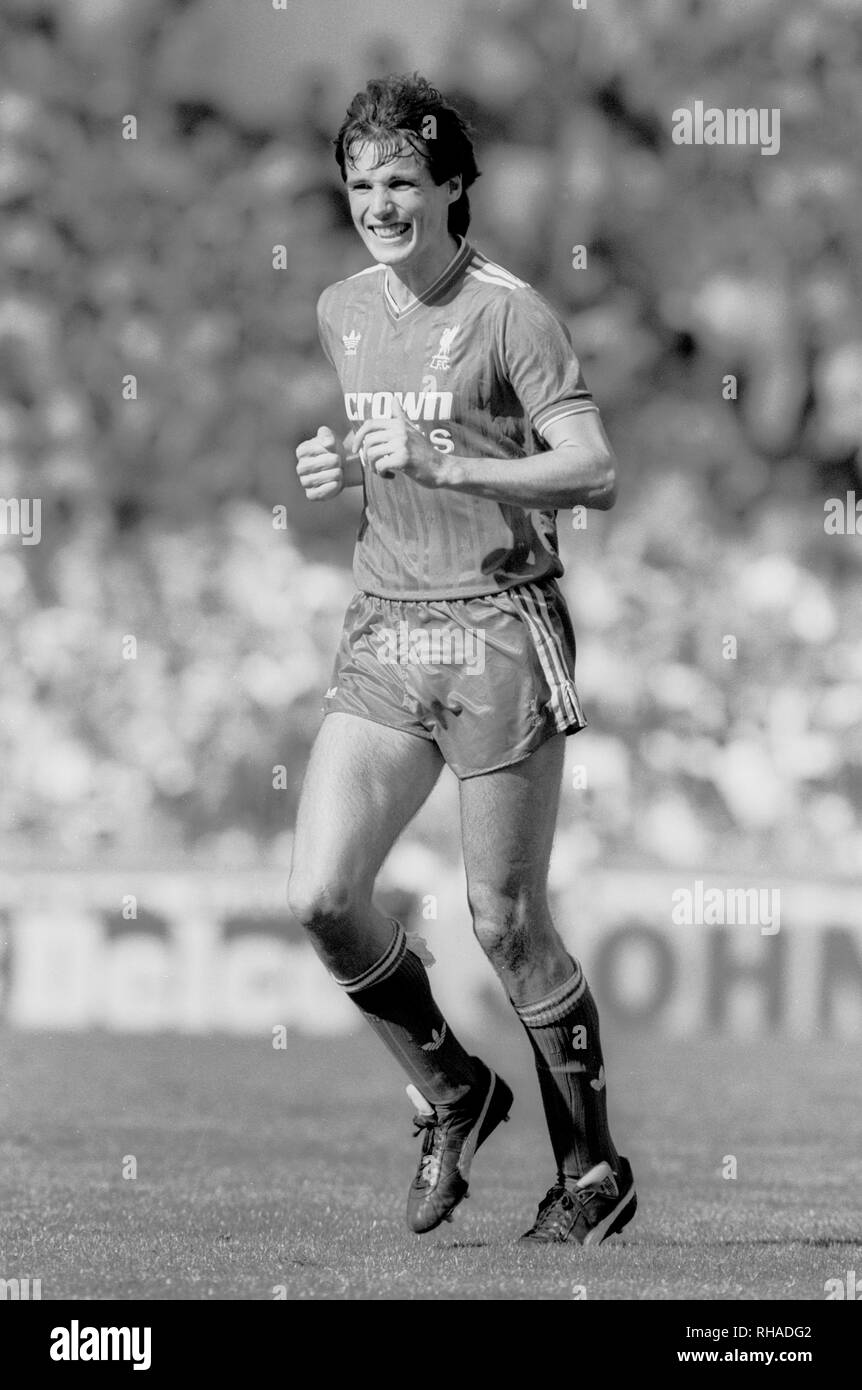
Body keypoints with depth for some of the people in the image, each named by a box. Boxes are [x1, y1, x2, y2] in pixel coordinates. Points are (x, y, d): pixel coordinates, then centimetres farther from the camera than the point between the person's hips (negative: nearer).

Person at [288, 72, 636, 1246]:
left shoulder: (509, 313, -8)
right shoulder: (343, 313, 12)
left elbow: (595, 472, -16)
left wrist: (440, 466, -24)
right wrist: (344, 466, 7)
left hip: (500, 633, -6)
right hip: (384, 633, 6)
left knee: (508, 925, -2)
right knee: (322, 897, -8)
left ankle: (592, 1169, 14)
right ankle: (452, 1093, 15)